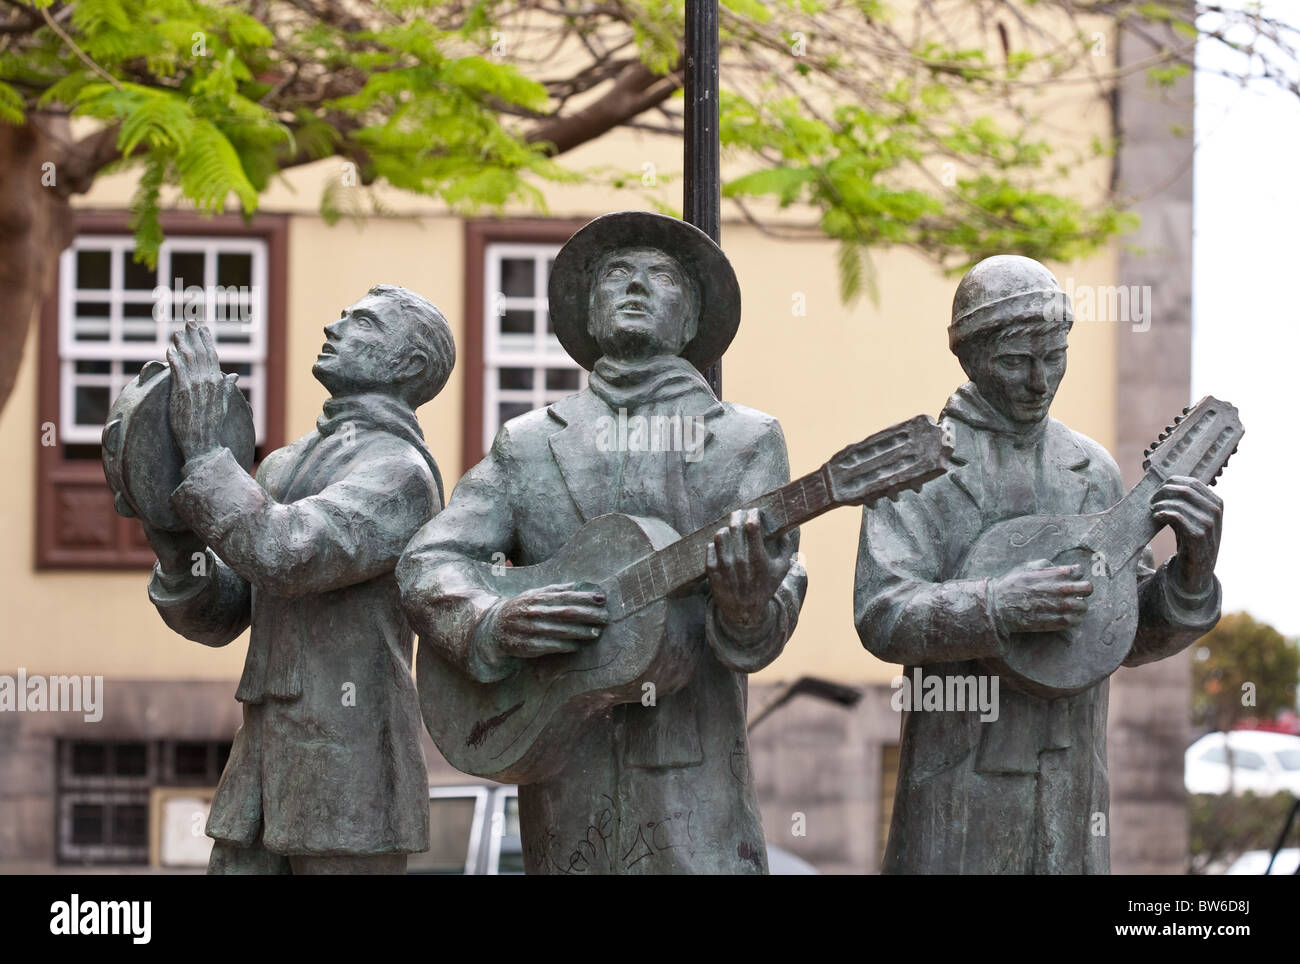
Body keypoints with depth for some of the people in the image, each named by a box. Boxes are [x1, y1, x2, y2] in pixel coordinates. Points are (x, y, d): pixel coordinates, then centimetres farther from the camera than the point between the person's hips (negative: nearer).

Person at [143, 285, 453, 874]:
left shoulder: (401, 474, -10)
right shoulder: (284, 468, 20)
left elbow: (285, 558, -25)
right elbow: (214, 616, 15)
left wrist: (200, 444, -19)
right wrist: (174, 545, -5)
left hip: (354, 772, -8)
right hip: (264, 765, 8)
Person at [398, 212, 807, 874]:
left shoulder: (748, 440, 6)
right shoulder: (527, 444, 10)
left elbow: (779, 588, -4)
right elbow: (425, 564, 2)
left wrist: (749, 607, -28)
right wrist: (493, 625, -18)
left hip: (693, 777, -1)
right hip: (562, 778, 2)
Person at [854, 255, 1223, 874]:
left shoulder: (1092, 470, 10)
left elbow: (1133, 636, 11)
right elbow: (882, 618, -14)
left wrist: (1192, 573, -8)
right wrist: (999, 608, -27)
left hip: (1072, 775, 4)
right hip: (960, 779, -4)